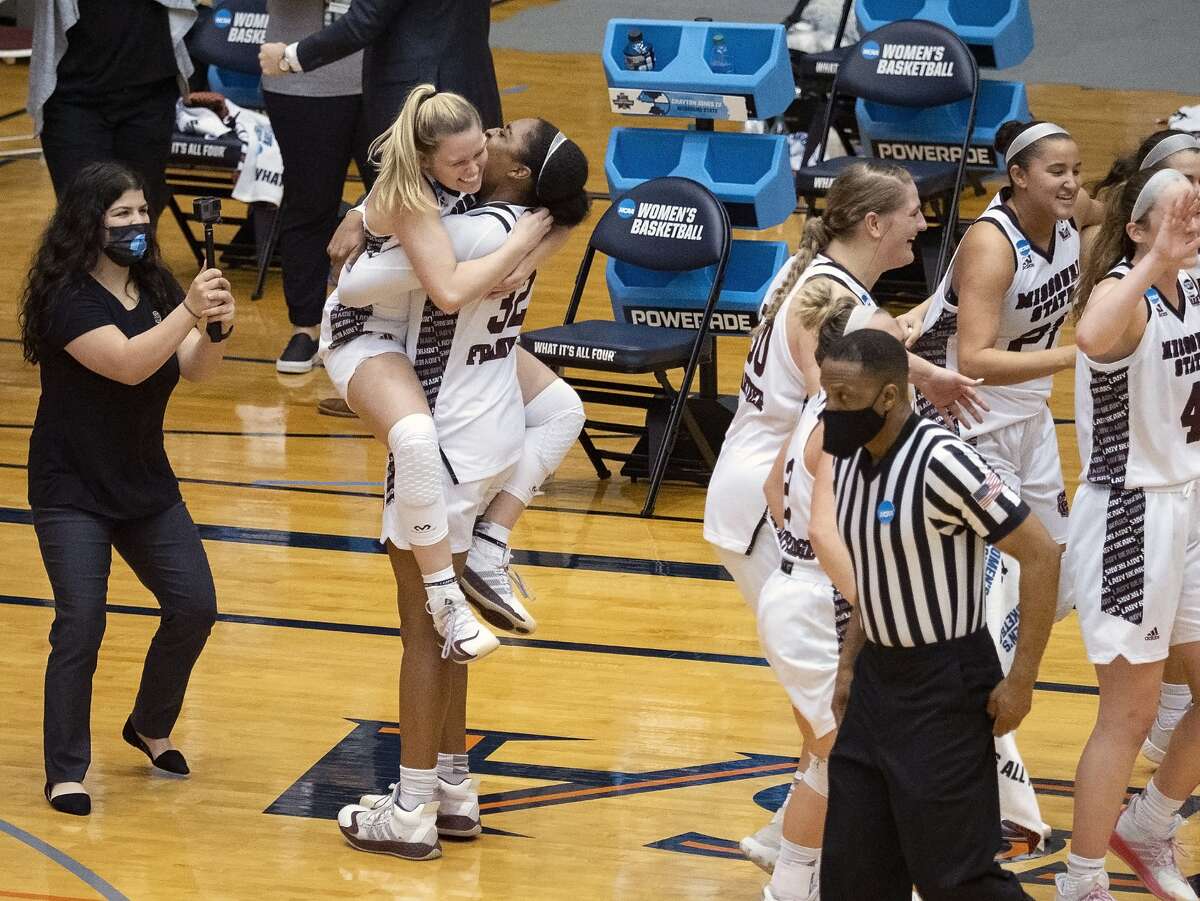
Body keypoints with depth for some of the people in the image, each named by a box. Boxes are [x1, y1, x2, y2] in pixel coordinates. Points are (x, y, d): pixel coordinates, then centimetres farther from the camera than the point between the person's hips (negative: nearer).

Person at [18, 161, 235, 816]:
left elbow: (194, 370, -7)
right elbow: (127, 364, -31)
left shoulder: (155, 287, 2)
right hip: (72, 492, -6)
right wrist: (188, 313, -41)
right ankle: (66, 772, -3)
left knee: (194, 606, 1)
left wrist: (217, 328, -27)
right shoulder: (69, 297, -18)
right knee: (80, 622, -13)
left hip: (146, 485, 6)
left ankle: (151, 727, 24)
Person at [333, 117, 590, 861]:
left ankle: (411, 812, 6)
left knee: (424, 627, 0)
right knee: (440, 620, 19)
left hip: (450, 448, -8)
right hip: (494, 436, 8)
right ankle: (453, 788, 25)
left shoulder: (471, 234, -24)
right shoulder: (520, 228, 3)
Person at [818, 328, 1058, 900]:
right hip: (877, 676, 8)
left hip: (943, 687, -8)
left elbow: (1040, 555, -20)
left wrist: (1021, 680, -18)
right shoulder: (850, 462, 4)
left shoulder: (941, 462, -22)